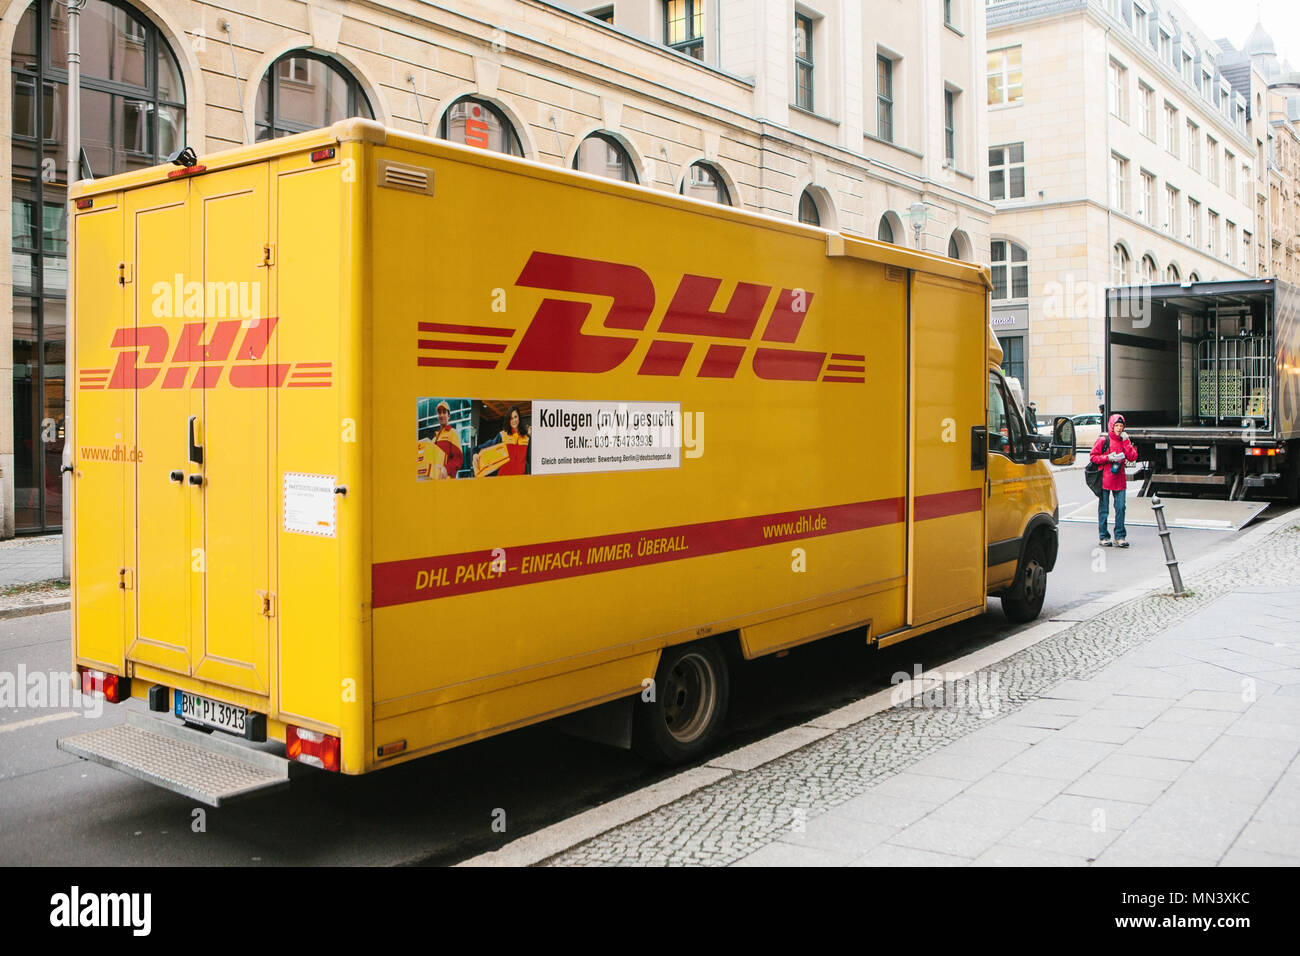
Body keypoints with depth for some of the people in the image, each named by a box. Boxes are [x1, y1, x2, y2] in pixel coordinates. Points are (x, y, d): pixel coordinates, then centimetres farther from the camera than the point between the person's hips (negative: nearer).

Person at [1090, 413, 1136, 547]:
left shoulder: (1124, 441, 11)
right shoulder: (1103, 440, -1)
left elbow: (1133, 457, 0)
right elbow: (1093, 457, -2)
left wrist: (1126, 442, -6)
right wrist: (1108, 458, -15)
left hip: (1120, 479, 3)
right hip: (1105, 479, -3)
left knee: (1120, 508, -1)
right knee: (1104, 509, 2)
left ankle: (1120, 537, 6)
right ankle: (1104, 537, 10)